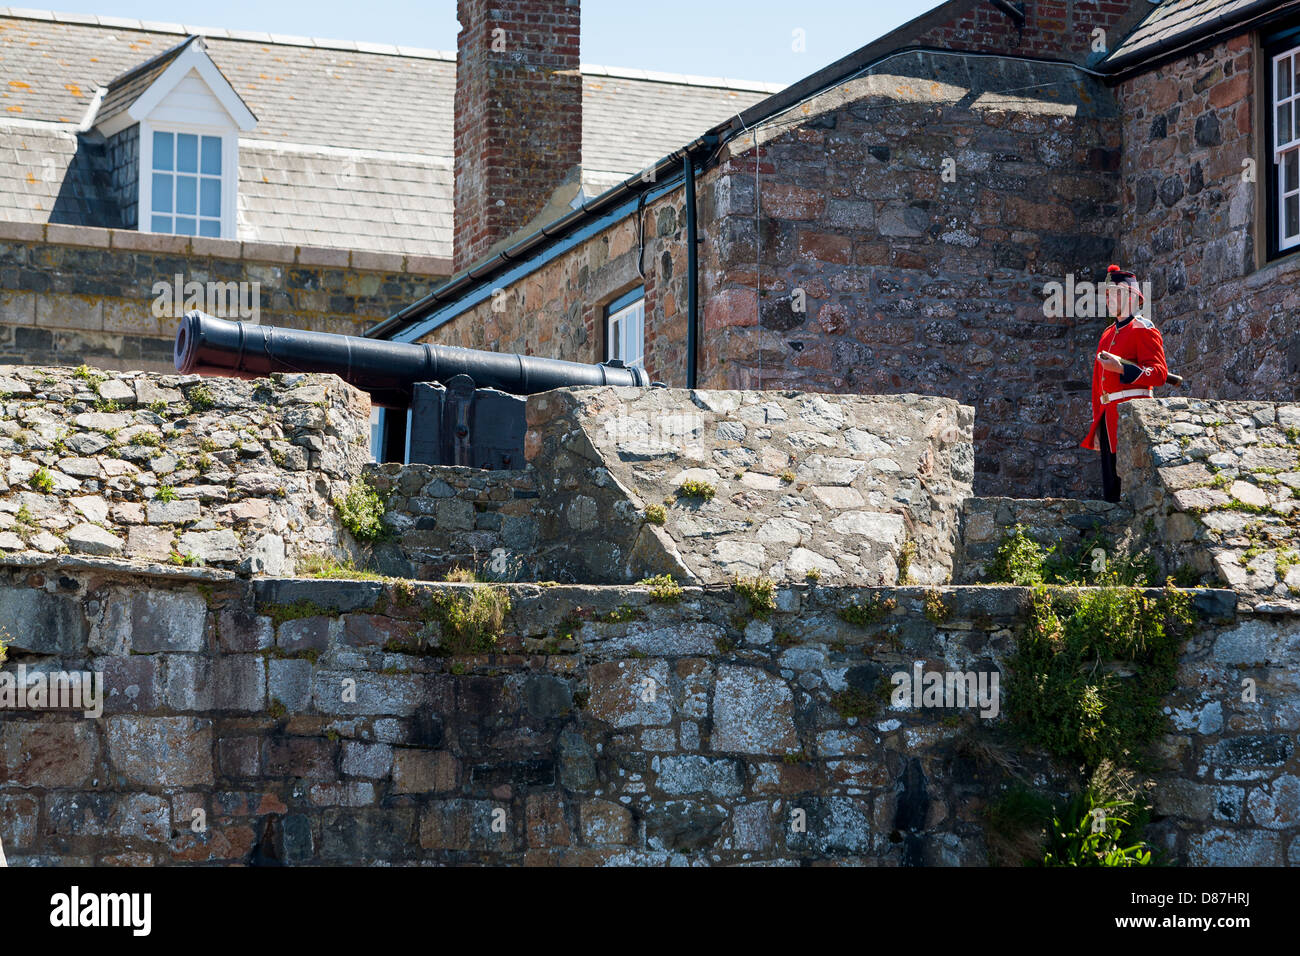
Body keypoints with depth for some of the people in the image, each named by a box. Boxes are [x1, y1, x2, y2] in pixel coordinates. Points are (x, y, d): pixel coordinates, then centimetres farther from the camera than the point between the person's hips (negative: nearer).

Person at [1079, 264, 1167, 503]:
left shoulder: (1144, 330, -2)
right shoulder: (1107, 335, 22)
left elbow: (1159, 373, -11)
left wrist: (1121, 368, -22)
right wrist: (1098, 423, 19)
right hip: (1109, 413, 8)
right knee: (1111, 490, 6)